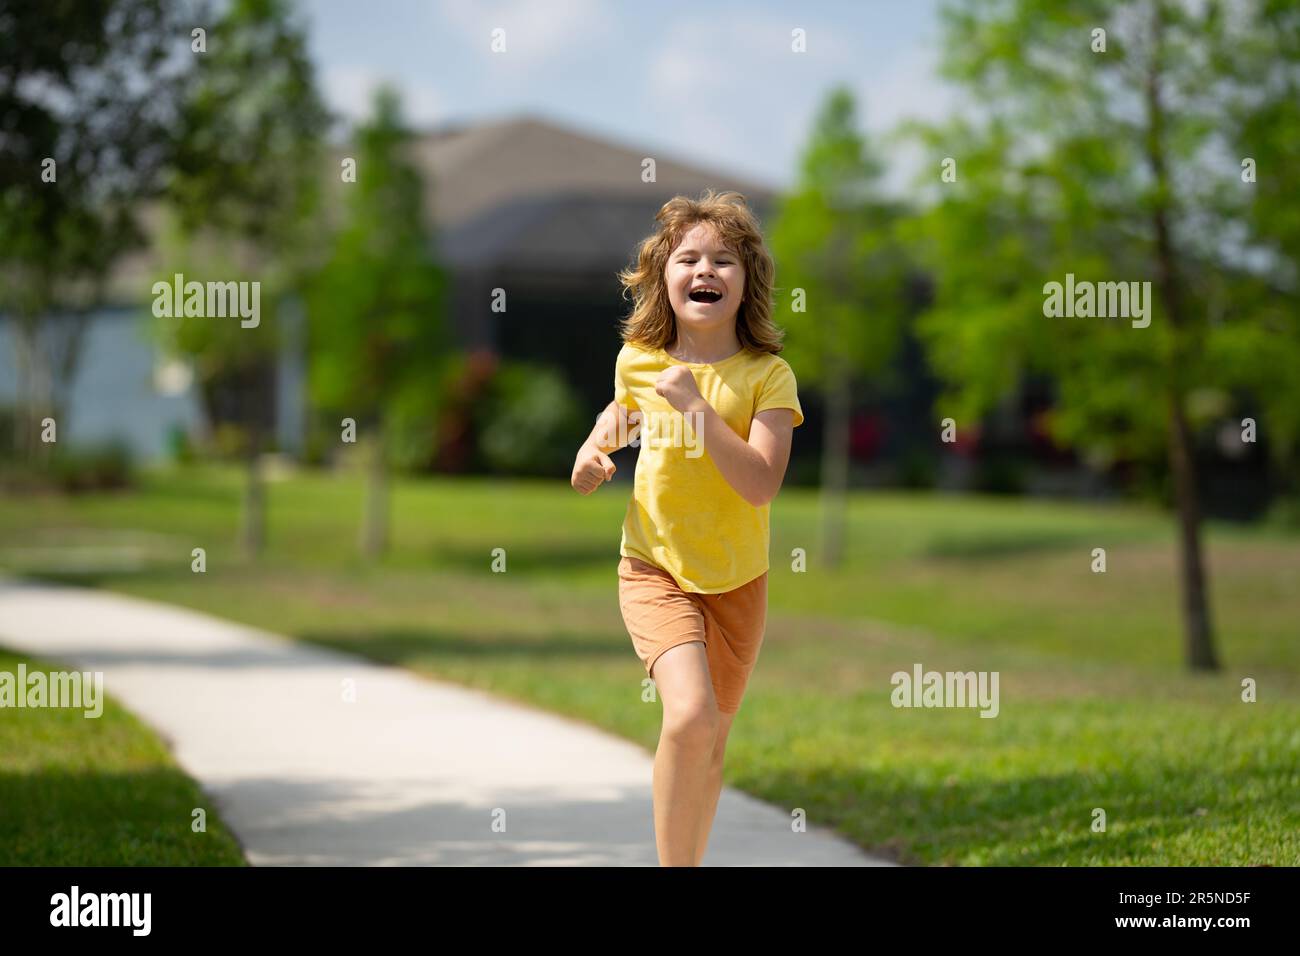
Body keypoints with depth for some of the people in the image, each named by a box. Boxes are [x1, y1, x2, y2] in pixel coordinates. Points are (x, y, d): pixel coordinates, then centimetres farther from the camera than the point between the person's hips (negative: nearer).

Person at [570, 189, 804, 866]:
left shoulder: (767, 375, -11)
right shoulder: (636, 361, -4)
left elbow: (761, 485, -23)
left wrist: (697, 407, -28)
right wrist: (598, 448, -2)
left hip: (736, 579, 1)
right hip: (655, 568, -1)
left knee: (709, 744, 13)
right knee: (690, 715, -24)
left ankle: (687, 859, 35)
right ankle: (676, 866, -13)